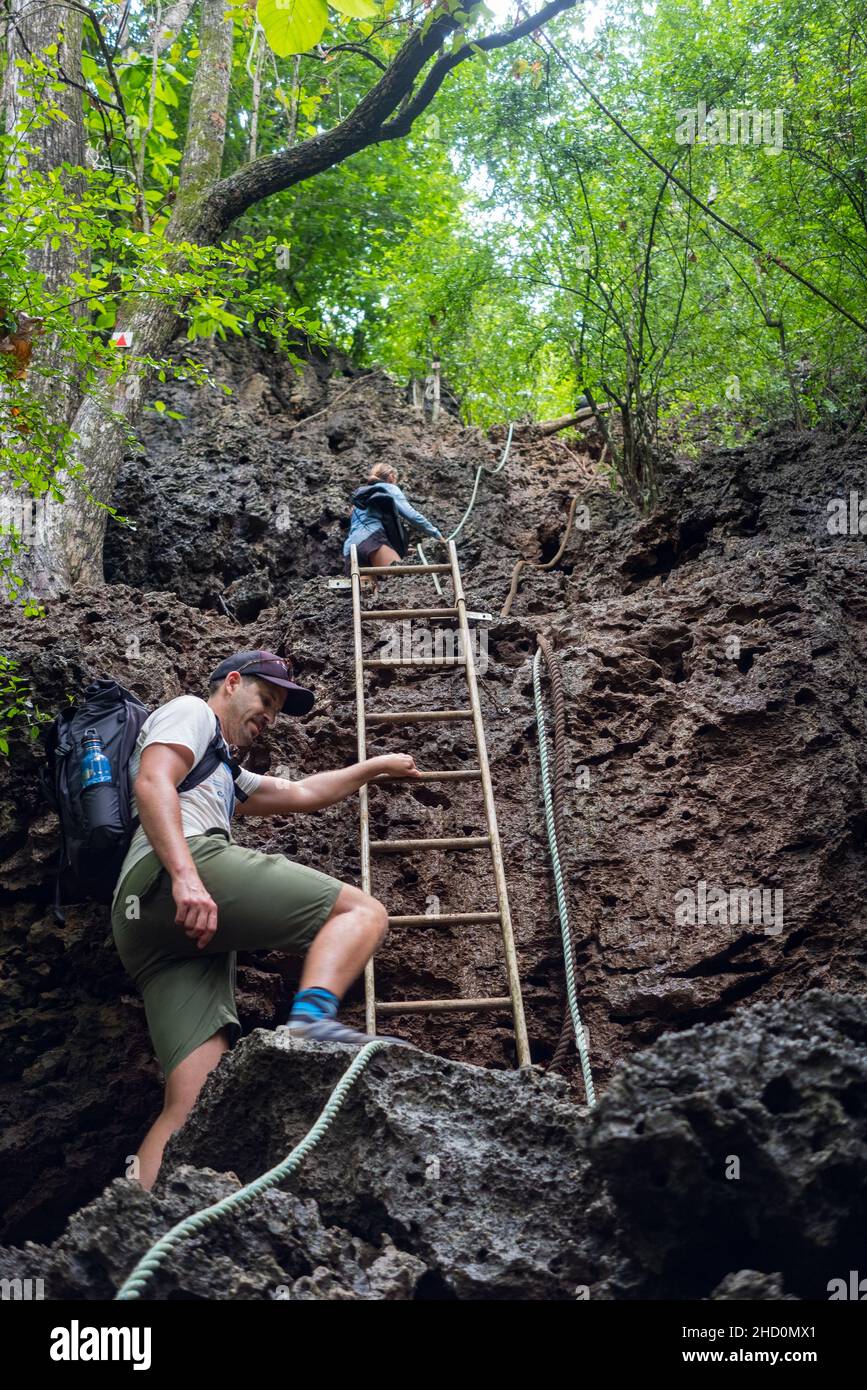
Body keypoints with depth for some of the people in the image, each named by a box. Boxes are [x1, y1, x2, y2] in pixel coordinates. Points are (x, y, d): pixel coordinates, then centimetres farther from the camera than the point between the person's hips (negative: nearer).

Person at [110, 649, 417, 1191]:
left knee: (192, 1105, -8)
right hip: (179, 868, -9)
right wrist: (185, 875, -20)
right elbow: (152, 784, -4)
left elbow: (301, 793, 53)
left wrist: (376, 766, 63)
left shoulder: (225, 776, 44)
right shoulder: (191, 711, 16)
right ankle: (310, 1022, -38)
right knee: (363, 912, -11)